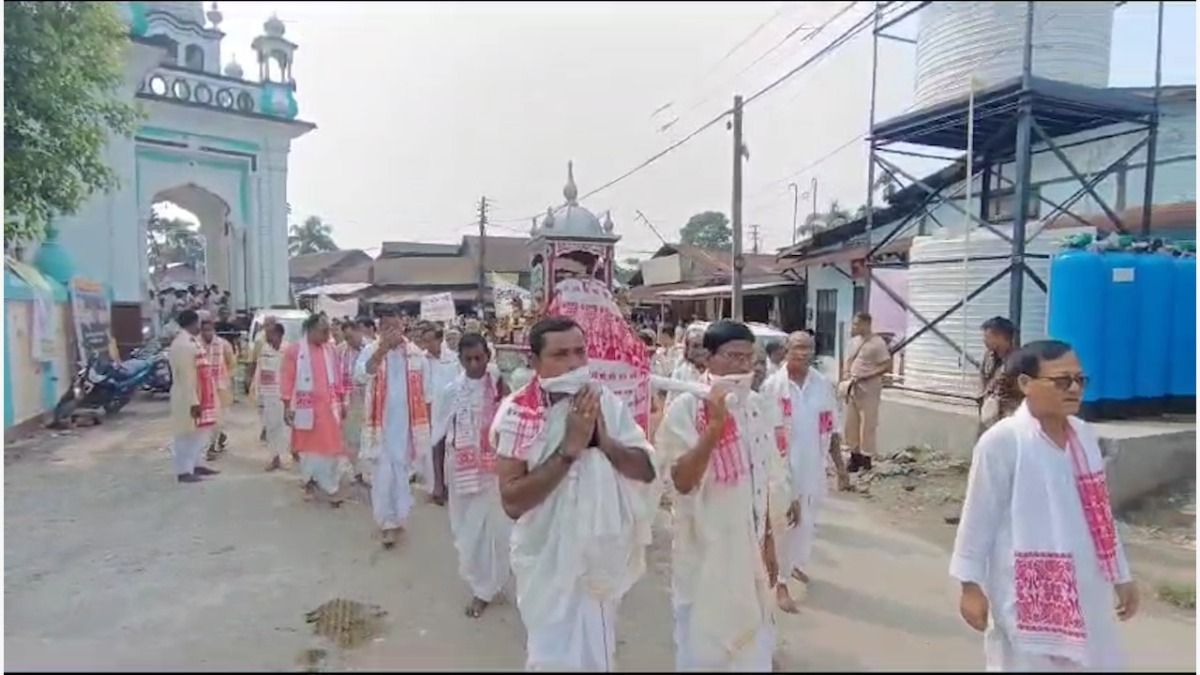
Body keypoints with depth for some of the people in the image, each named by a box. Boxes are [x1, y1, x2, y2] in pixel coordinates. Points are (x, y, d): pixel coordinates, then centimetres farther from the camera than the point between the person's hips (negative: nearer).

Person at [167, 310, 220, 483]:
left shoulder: (191, 341, 11)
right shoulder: (182, 345, -21)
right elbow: (186, 376, -24)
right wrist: (193, 401, -24)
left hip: (198, 395, 10)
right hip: (188, 398, -10)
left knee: (199, 431, 17)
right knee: (186, 434, 0)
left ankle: (194, 465, 28)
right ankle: (183, 471, 8)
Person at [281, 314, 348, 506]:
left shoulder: (329, 349, 5)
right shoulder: (294, 350, -8)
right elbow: (287, 379, -7)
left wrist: (341, 402, 10)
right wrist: (287, 406, -9)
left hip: (329, 406, 4)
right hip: (306, 407, -3)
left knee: (331, 447, 6)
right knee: (309, 447, 9)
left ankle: (328, 487, 17)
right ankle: (311, 483, 23)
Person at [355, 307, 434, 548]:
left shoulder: (416, 354, 2)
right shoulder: (371, 350, -3)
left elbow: (425, 393, 8)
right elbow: (360, 376, -23)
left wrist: (428, 424, 9)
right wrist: (383, 349, -29)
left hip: (408, 423, 2)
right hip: (380, 423, -1)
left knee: (401, 471, 11)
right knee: (383, 473, 0)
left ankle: (396, 518, 26)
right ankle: (387, 522, 12)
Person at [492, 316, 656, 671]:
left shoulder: (608, 404, -7)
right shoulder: (519, 414, -18)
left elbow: (647, 470, -8)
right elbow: (512, 502, -25)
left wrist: (605, 441, -25)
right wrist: (570, 448, -30)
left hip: (601, 555, 4)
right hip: (550, 561, -4)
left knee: (596, 653, 24)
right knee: (558, 656, 13)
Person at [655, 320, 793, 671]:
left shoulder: (759, 407, 1)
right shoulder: (686, 408, -16)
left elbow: (769, 481, 8)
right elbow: (682, 481, -25)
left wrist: (769, 541, 11)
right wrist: (715, 425, -33)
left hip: (751, 545, 5)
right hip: (705, 549, -5)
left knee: (752, 638, 19)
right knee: (703, 643, 10)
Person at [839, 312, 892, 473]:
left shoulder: (877, 343, -14)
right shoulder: (854, 340, 10)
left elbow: (887, 366, -16)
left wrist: (865, 376, -20)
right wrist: (846, 373, 3)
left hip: (868, 390, -8)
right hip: (852, 389, 8)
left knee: (867, 424, -1)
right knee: (851, 424, 11)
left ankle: (866, 458, 8)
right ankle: (855, 455, 22)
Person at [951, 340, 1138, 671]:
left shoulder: (1085, 436, 3)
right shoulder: (1002, 441, -19)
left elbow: (1100, 513, 13)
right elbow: (979, 518, -13)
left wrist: (1121, 575, 17)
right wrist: (971, 585, -10)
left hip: (1084, 587, 7)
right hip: (1027, 591, -6)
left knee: (1094, 660, 17)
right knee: (1028, 661, 8)